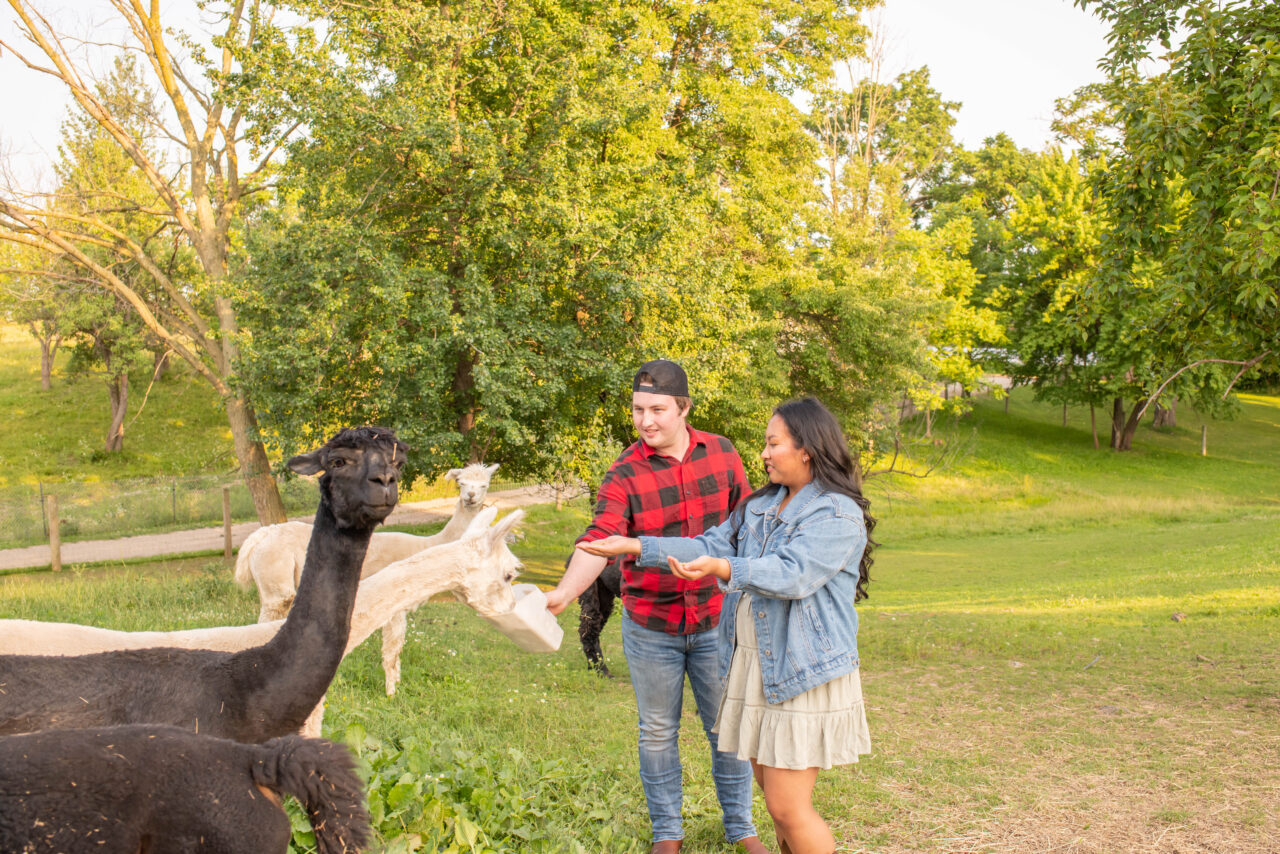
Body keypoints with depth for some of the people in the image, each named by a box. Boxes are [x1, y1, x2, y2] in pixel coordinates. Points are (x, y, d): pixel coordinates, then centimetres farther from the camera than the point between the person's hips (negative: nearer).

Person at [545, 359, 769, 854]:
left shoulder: (721, 454, -4)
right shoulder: (624, 475, -13)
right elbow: (599, 540, -27)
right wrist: (563, 593, -44)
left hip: (715, 621, 1)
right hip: (650, 627, -1)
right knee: (658, 733, 13)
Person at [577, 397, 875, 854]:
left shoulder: (839, 514, -13)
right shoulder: (761, 504, 14)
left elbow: (792, 575, -26)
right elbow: (713, 545, 10)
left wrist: (724, 570, -41)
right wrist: (637, 547, 3)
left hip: (804, 674, -8)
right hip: (754, 663, 8)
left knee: (788, 807, -6)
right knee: (772, 791, 15)